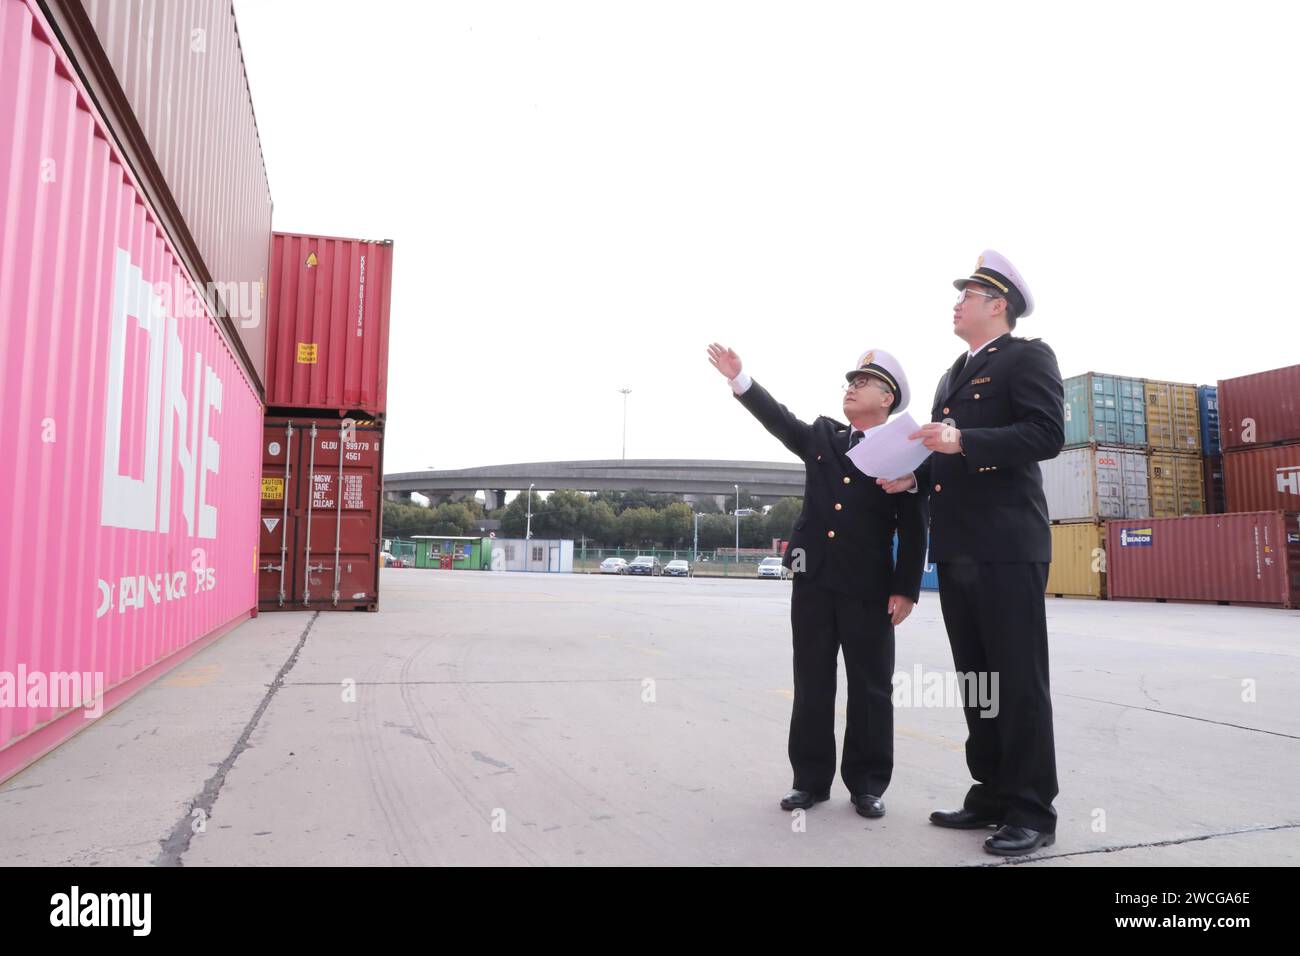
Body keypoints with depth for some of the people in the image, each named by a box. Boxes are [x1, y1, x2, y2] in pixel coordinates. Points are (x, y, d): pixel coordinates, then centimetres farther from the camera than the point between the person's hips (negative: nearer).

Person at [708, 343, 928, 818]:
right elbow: (779, 419, 2)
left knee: (870, 687, 6)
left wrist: (905, 589, -9)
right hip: (813, 579, 3)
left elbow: (913, 530, -3)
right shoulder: (821, 436, 14)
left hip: (868, 587, -3)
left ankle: (867, 783, 19)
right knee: (811, 684, 9)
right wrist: (739, 378, -9)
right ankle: (811, 778, 19)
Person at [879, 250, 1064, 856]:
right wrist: (914, 477, 9)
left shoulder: (1028, 357, -1)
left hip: (1008, 546, -8)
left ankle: (1032, 811, 7)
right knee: (976, 679, 12)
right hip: (956, 548, 8)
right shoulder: (953, 375, 24)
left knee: (1019, 682, -3)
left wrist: (963, 441, -21)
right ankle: (992, 795, 22)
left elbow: (1047, 434, -14)